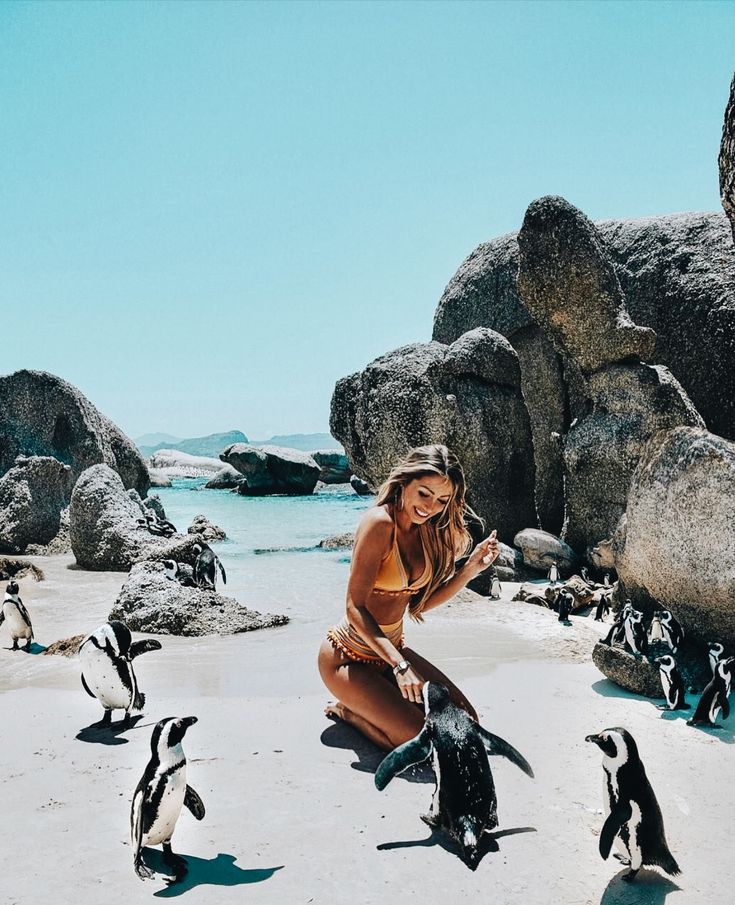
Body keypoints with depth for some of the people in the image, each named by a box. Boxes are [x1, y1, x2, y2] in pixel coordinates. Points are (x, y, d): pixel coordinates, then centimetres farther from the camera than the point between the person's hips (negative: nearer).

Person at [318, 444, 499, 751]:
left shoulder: (426, 530, 1)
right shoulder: (380, 523, -22)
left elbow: (420, 603, 1)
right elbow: (355, 608, -23)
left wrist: (471, 568, -8)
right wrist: (400, 665, -29)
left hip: (391, 650, 8)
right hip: (348, 658, -8)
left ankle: (364, 704, 14)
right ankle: (348, 711, 5)